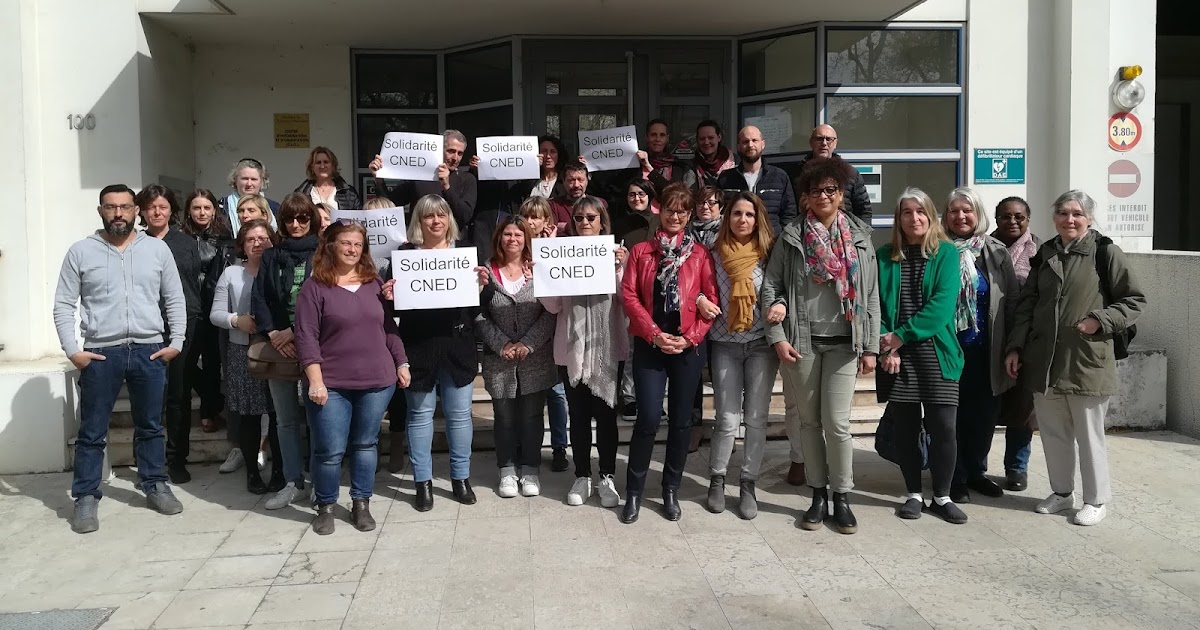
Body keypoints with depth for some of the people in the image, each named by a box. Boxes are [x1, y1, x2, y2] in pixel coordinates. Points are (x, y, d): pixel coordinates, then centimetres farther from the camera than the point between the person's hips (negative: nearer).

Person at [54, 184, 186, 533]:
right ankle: (86, 498, 14)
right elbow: (63, 305, 1)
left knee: (150, 426, 13)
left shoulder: (157, 249, 5)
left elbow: (175, 299, 7)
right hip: (100, 353, -1)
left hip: (149, 351, 1)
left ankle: (155, 486, 25)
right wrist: (72, 350, -8)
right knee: (92, 432, 5)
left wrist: (176, 342, 0)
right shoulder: (81, 252, 1)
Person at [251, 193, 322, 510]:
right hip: (279, 348, 4)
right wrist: (273, 334, -7)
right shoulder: (272, 256, 12)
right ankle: (293, 482, 17)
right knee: (286, 418, 8)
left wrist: (296, 332, -12)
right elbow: (258, 298, 6)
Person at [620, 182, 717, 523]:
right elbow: (629, 295, -1)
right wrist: (654, 334, -12)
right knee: (649, 418, -8)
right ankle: (634, 492, 8)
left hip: (688, 346, 1)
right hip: (649, 345, -1)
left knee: (681, 420, 7)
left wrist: (690, 337, -10)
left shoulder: (700, 254, 6)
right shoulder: (641, 251, 7)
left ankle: (671, 490, 21)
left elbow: (712, 300, 1)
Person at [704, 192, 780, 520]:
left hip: (762, 343, 0)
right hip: (725, 344, 0)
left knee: (756, 418, 4)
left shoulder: (768, 252, 1)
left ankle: (748, 485, 17)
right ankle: (716, 480, 18)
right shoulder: (715, 254, 3)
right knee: (728, 420, -1)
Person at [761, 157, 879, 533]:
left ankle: (842, 497, 12)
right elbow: (771, 286, 2)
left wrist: (871, 347, 2)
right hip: (802, 342, 0)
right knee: (809, 421, 8)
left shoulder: (860, 238, 7)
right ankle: (818, 495, 20)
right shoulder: (792, 236, 4)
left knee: (837, 423, -4)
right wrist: (777, 338, -6)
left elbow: (871, 296, 7)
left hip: (844, 343, 0)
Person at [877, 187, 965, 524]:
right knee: (906, 426, 7)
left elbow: (942, 303, -9)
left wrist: (901, 336, -14)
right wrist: (885, 346, -11)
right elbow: (876, 304, 2)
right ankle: (913, 494, 21)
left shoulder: (947, 253, 2)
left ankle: (942, 497, 15)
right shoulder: (885, 256, 8)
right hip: (897, 356, 1)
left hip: (936, 351, -1)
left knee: (942, 426, -2)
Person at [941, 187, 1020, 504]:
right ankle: (954, 478, 16)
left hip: (985, 350, 3)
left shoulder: (996, 252, 4)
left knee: (985, 413, 12)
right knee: (951, 413, 3)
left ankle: (976, 471, 29)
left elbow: (1012, 300, 4)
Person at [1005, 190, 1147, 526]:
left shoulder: (1105, 252, -4)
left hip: (1087, 361, -5)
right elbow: (1026, 304, 12)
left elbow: (1134, 300, -2)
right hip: (1044, 360, 5)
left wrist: (1100, 321, -16)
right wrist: (1015, 347, 7)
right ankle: (1062, 493, 29)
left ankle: (1097, 500, 19)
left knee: (1089, 435, 5)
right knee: (1053, 431, 13)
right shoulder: (1045, 253, 10)